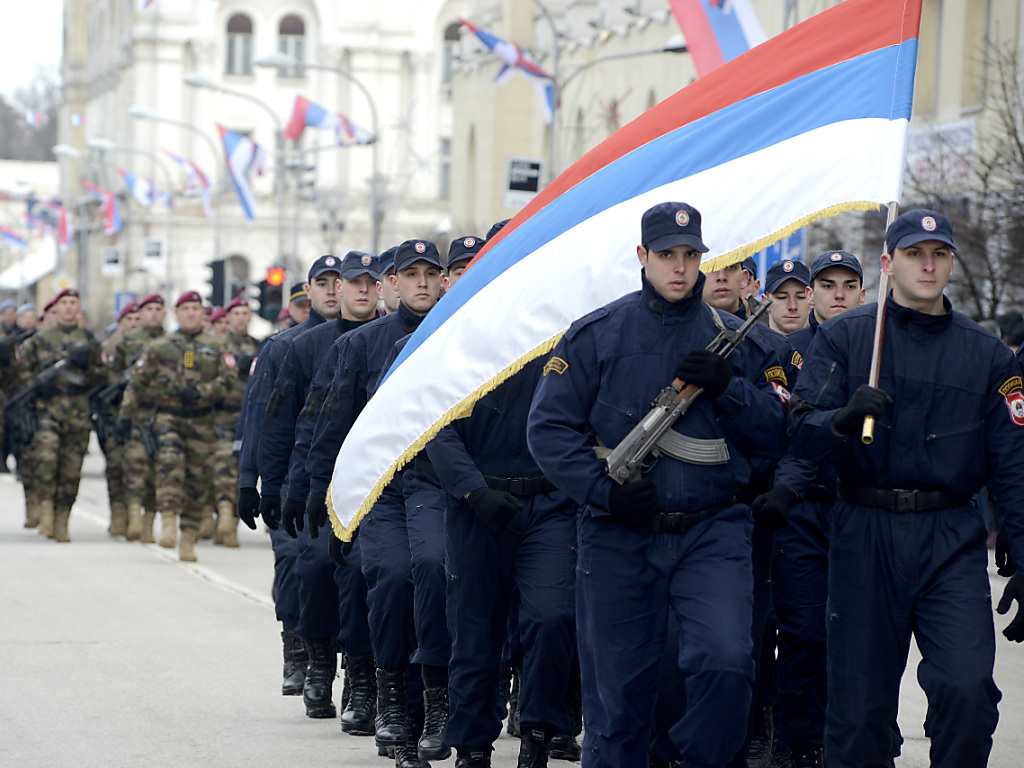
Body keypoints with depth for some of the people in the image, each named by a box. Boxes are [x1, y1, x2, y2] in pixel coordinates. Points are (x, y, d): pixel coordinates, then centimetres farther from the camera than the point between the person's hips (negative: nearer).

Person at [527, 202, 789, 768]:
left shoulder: (736, 341, 9)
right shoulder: (597, 335, 3)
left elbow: (777, 435, 8)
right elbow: (549, 427, 0)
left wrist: (725, 388, -8)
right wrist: (603, 488, -12)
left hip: (712, 534, 0)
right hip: (619, 536, 0)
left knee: (726, 661, -20)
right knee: (616, 688, 5)